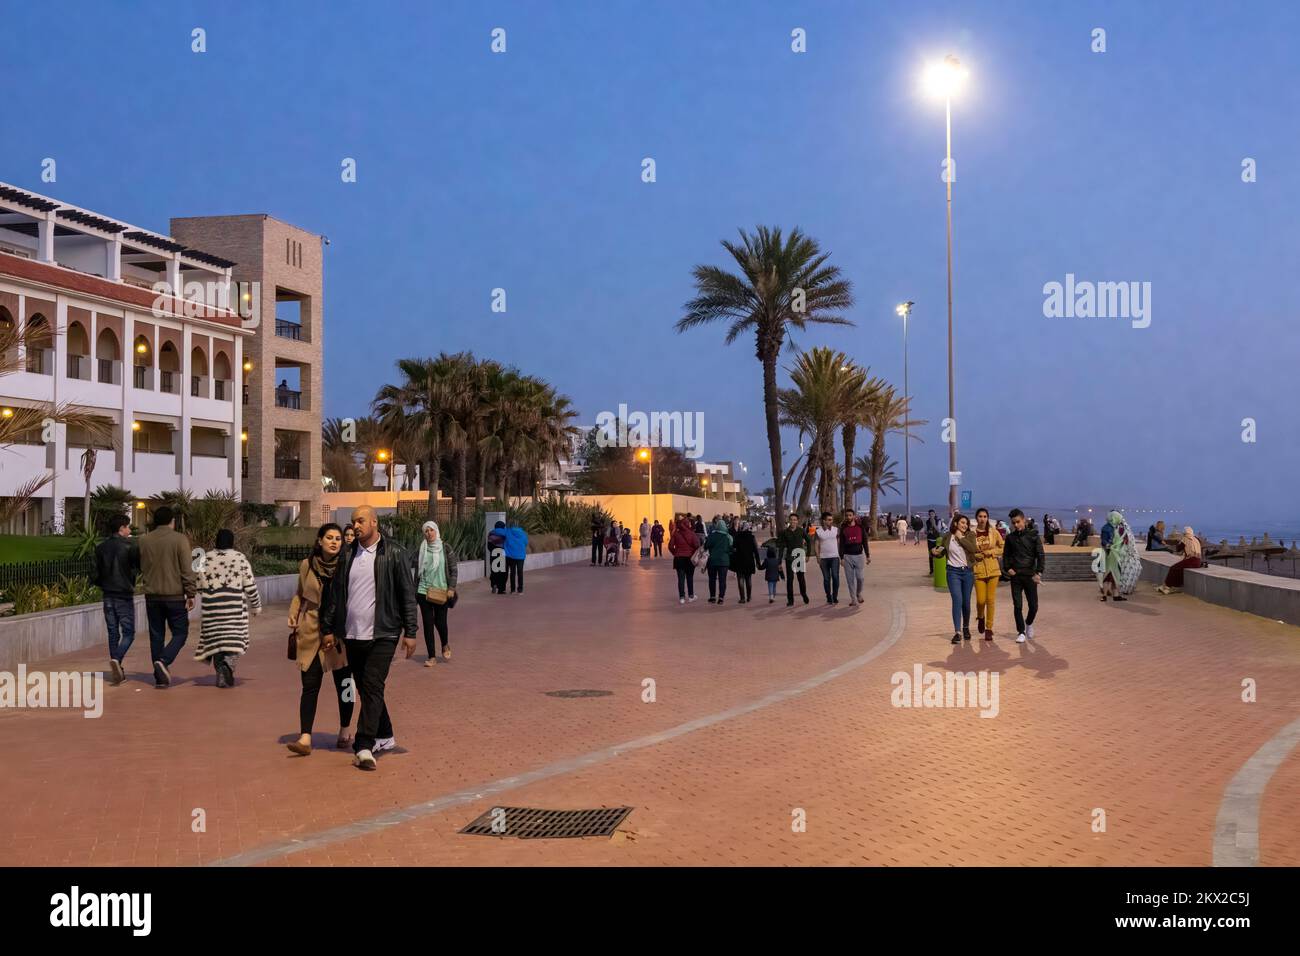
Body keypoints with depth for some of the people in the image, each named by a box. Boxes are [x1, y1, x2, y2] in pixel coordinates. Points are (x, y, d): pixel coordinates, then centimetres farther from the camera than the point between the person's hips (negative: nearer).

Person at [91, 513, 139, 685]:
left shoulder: (100, 547, 5)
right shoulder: (129, 546, -10)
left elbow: (94, 575, 4)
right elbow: (141, 566, -8)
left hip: (108, 596, 5)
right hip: (124, 595, -5)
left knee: (113, 633, 11)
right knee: (128, 632, 1)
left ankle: (118, 671, 12)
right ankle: (117, 659, -23)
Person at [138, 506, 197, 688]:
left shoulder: (144, 541, 5)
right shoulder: (180, 539, -8)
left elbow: (140, 568, 13)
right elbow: (187, 570, -12)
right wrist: (191, 594, -9)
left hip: (152, 596, 4)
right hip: (175, 596, -4)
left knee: (156, 636, 10)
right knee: (180, 633, 5)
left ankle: (160, 676, 12)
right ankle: (163, 661, -18)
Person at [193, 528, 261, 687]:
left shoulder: (206, 559, 4)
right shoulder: (240, 558, -3)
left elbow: (199, 585, 5)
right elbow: (250, 586, -3)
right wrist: (256, 605, 9)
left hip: (211, 607, 2)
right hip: (234, 607, -2)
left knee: (215, 640, 11)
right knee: (233, 640, 2)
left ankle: (221, 675, 9)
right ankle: (228, 664, -24)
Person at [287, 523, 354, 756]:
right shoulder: (307, 565, 2)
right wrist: (293, 614, 3)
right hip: (311, 632, 1)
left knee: (344, 684, 8)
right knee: (310, 686, -3)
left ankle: (344, 733, 24)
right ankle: (305, 738, -5)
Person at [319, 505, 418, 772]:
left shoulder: (394, 553, -4)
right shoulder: (348, 555, 9)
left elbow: (407, 594, -4)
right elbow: (336, 594, 14)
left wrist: (410, 632, -6)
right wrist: (328, 628, 12)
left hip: (382, 634, -5)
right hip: (353, 635, 5)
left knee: (373, 687, -12)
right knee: (365, 689, 13)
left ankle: (364, 747, -13)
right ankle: (385, 737, 29)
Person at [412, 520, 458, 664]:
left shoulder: (445, 549, 1)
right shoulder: (420, 550, 4)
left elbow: (453, 570, 2)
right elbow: (415, 571, 7)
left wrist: (451, 588, -5)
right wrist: (414, 590, 4)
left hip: (441, 592, -1)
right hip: (424, 591, 1)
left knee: (440, 621, -2)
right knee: (427, 623, 1)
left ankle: (445, 646, 29)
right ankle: (431, 656, 9)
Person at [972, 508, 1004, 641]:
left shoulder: (994, 532, 2)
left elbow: (1002, 547, 10)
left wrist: (991, 552, -5)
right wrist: (976, 555, -11)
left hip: (993, 569, 1)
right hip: (978, 570, -1)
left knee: (991, 600, -2)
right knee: (981, 600, -5)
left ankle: (989, 628, 8)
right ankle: (980, 617, 29)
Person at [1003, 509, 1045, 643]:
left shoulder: (1033, 536, -2)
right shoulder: (1010, 537, 6)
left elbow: (1040, 555, -5)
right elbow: (1006, 555, 14)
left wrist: (1039, 572, -16)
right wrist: (1007, 568, -2)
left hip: (1030, 575, -1)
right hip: (1015, 576, 1)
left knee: (1033, 606, 2)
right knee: (1017, 605, -1)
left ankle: (1029, 623, 31)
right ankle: (1021, 632, 9)